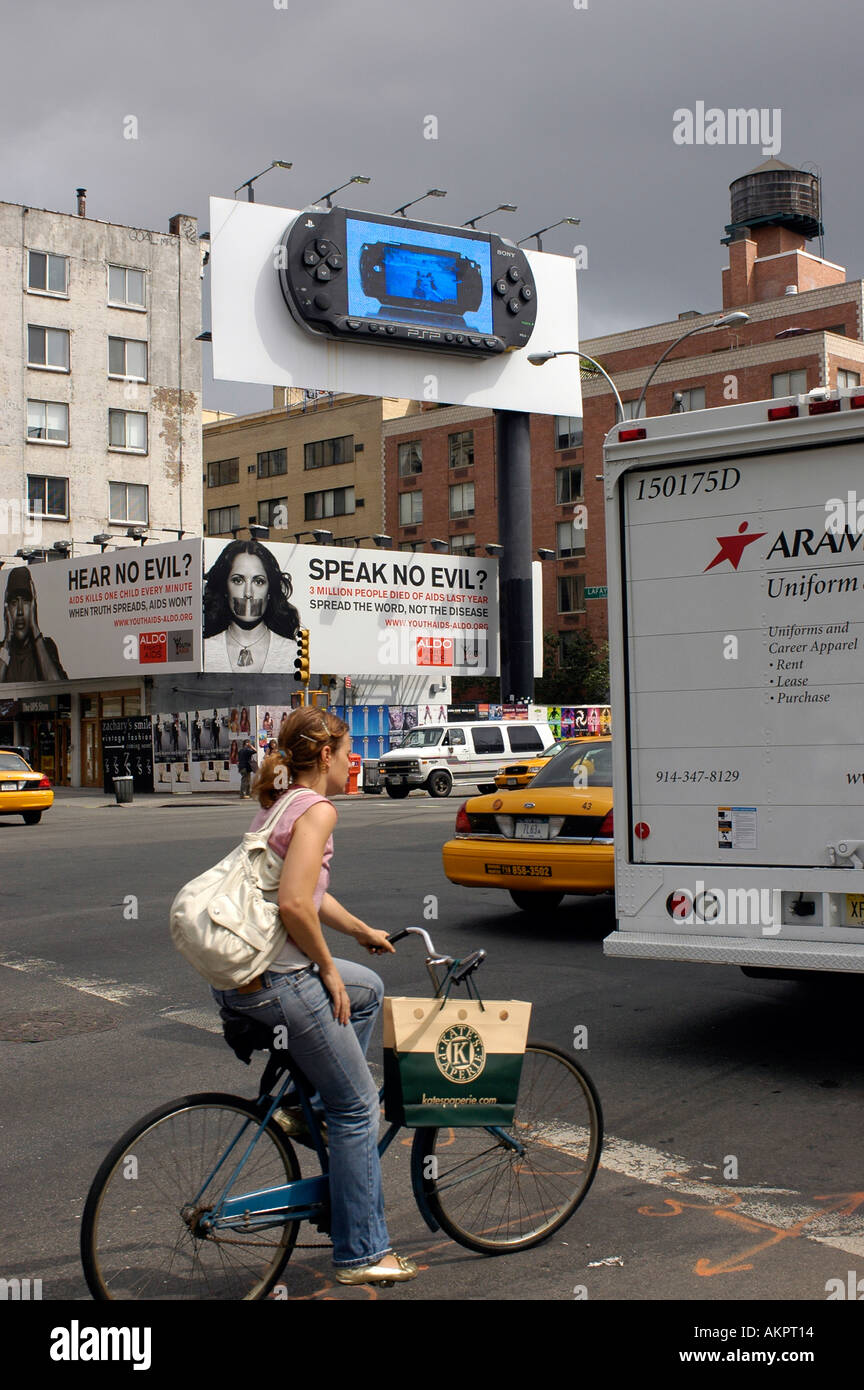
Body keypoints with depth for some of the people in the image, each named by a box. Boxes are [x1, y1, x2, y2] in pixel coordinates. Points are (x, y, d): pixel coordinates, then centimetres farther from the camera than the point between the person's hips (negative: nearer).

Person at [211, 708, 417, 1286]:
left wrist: (362, 930, 39)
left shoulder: (278, 806, 17)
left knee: (368, 990, 30)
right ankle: (363, 1254, 11)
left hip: (240, 976, 9)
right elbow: (294, 904, -23)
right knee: (358, 1107, 3)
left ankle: (305, 1108, 25)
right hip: (279, 982, -9)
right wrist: (329, 969, -10)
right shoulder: (317, 810, -12)